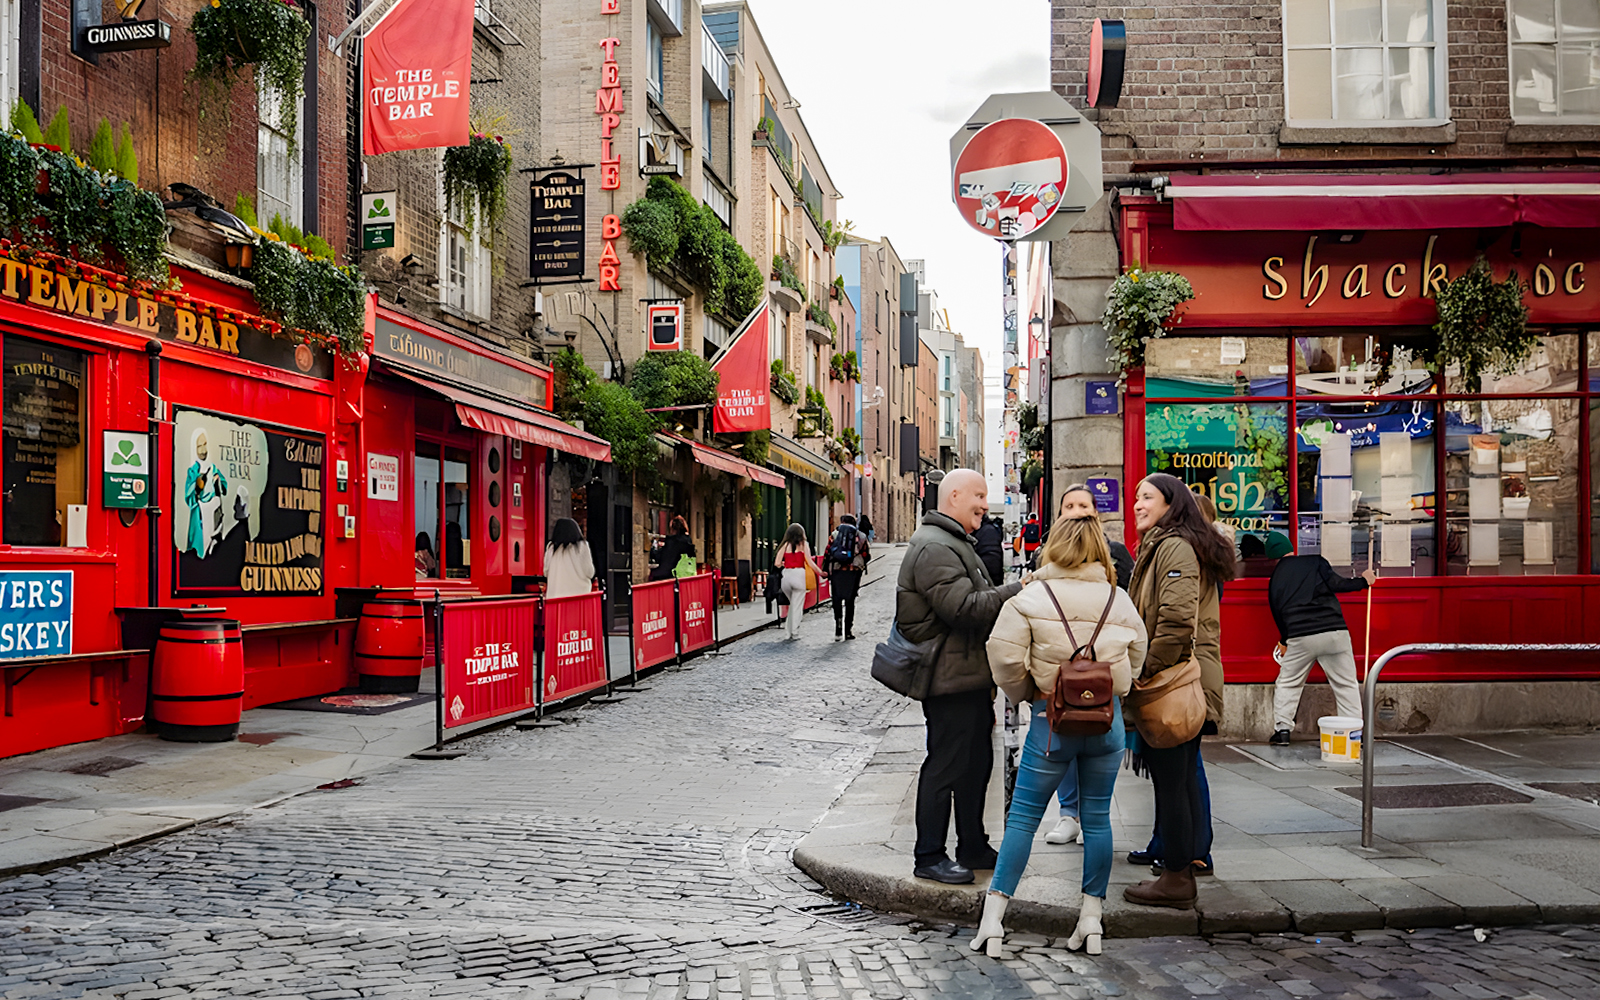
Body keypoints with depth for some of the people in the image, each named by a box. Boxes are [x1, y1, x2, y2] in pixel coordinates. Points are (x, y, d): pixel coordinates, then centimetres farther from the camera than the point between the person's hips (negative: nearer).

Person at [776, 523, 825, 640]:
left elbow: (778, 563, 3)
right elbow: (810, 562, -2)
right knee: (797, 605, 2)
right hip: (799, 574, -3)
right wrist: (821, 572, 8)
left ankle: (790, 632, 17)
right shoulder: (803, 544, 3)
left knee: (792, 603, 18)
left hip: (786, 575, 3)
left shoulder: (785, 545, 9)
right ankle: (795, 633, 1)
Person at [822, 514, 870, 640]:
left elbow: (827, 553, 2)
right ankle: (848, 631, 9)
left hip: (836, 571, 0)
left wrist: (825, 571, 8)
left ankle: (838, 625, -10)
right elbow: (867, 556, 8)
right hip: (853, 572, 0)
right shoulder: (861, 536, 9)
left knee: (837, 599, 6)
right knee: (850, 600, 7)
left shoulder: (835, 534, 8)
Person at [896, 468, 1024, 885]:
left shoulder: (956, 544, 20)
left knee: (977, 761, 17)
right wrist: (1017, 590, -25)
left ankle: (973, 846, 28)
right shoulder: (934, 547, -17)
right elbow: (963, 608, -26)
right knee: (946, 765, -4)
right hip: (950, 679, -11)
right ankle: (929, 857, 6)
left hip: (970, 676, 11)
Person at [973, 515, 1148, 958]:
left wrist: (1023, 693, 5)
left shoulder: (1031, 598, -8)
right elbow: (1136, 659, 12)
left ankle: (992, 917, 4)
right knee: (1097, 818, 12)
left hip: (1052, 720, -3)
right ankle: (1091, 917, 18)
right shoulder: (1120, 601, 4)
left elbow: (1004, 656, -12)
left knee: (1023, 816, 4)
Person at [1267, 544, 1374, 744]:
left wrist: (1284, 641, 34)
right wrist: (1363, 581, 9)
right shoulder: (1315, 562, 6)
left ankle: (1282, 730, 9)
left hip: (1300, 638, 1)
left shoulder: (1275, 580, 14)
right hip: (1334, 632, -1)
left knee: (1287, 683, 17)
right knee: (1346, 684, 10)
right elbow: (1335, 583, -7)